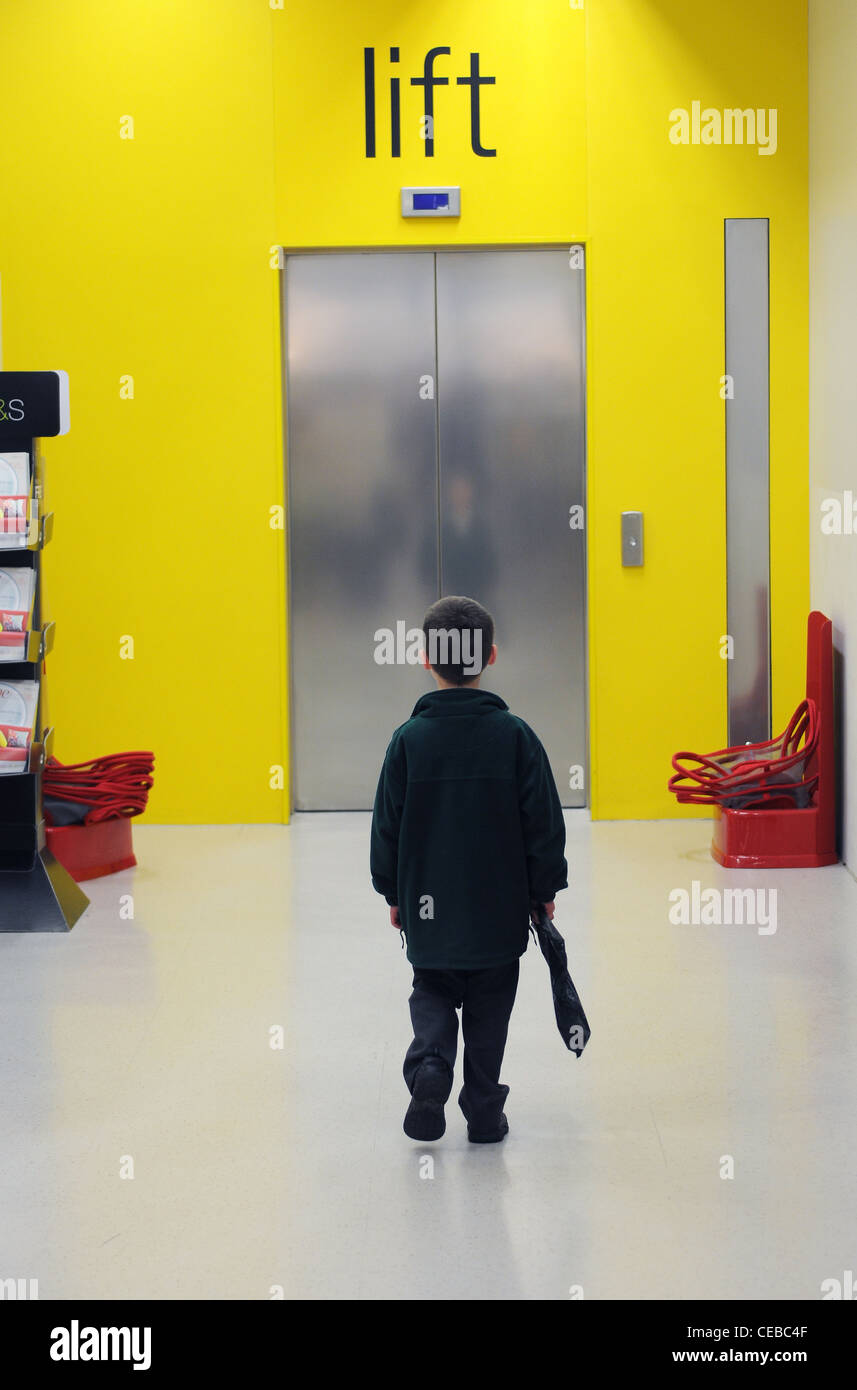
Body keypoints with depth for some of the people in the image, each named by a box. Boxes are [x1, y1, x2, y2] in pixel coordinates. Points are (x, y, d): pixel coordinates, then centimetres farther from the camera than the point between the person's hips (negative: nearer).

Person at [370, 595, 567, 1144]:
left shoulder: (409, 739, -7)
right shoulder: (515, 735, -9)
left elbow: (388, 826, -1)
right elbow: (544, 822, -5)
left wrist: (394, 894, 12)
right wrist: (545, 891, 7)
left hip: (429, 906, 0)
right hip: (501, 908, 0)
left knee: (433, 996, 17)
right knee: (488, 1013, 12)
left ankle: (430, 1063, -8)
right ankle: (484, 1113, 17)